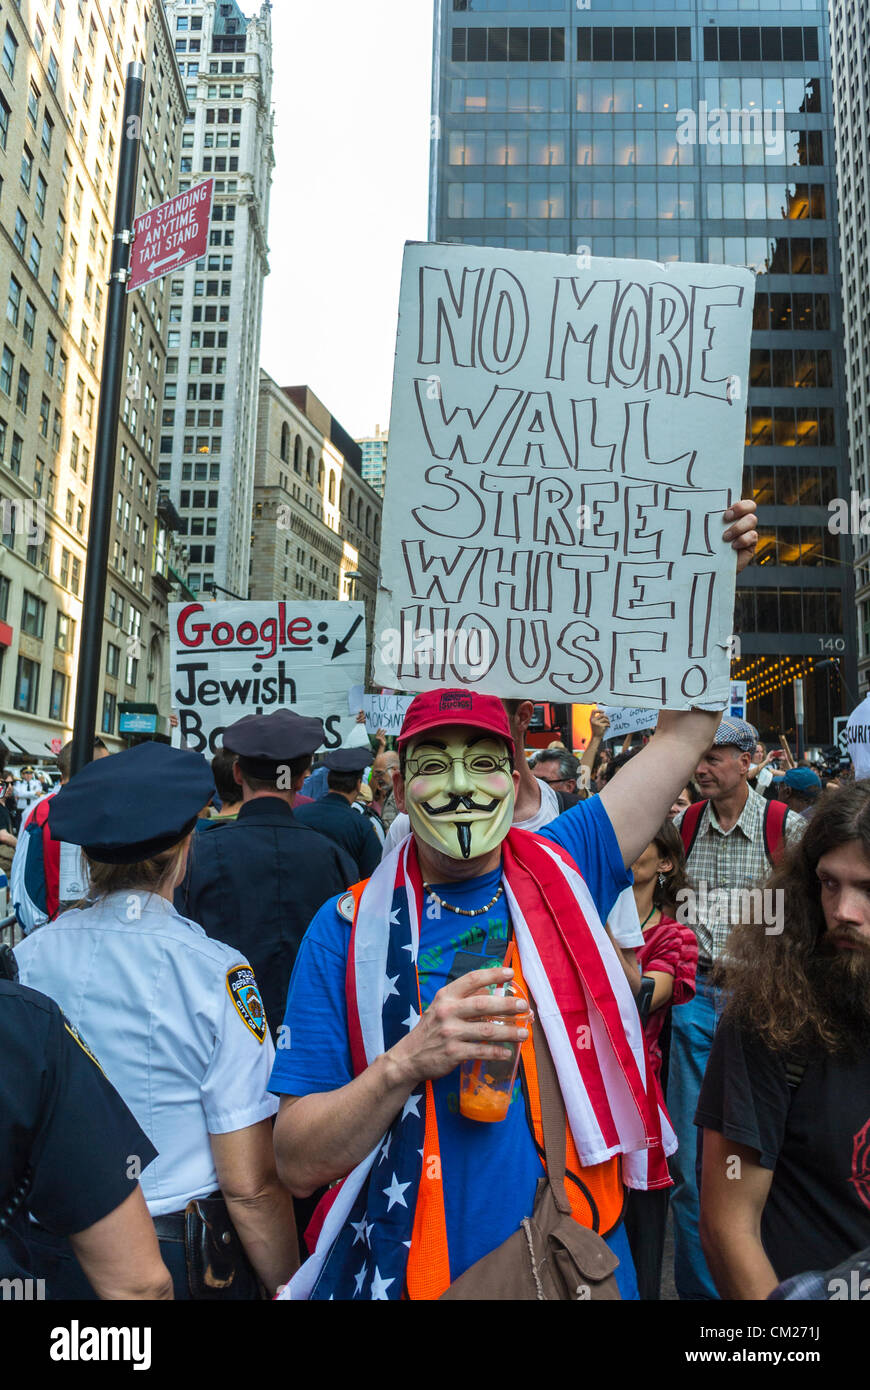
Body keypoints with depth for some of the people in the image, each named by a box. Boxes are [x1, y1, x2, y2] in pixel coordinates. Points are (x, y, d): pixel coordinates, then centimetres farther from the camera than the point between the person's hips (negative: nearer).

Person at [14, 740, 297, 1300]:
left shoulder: (24, 959, -9)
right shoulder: (218, 973, -20)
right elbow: (250, 1186, -19)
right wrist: (288, 1285, -4)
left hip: (49, 1251, 4)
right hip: (177, 1252, -3)